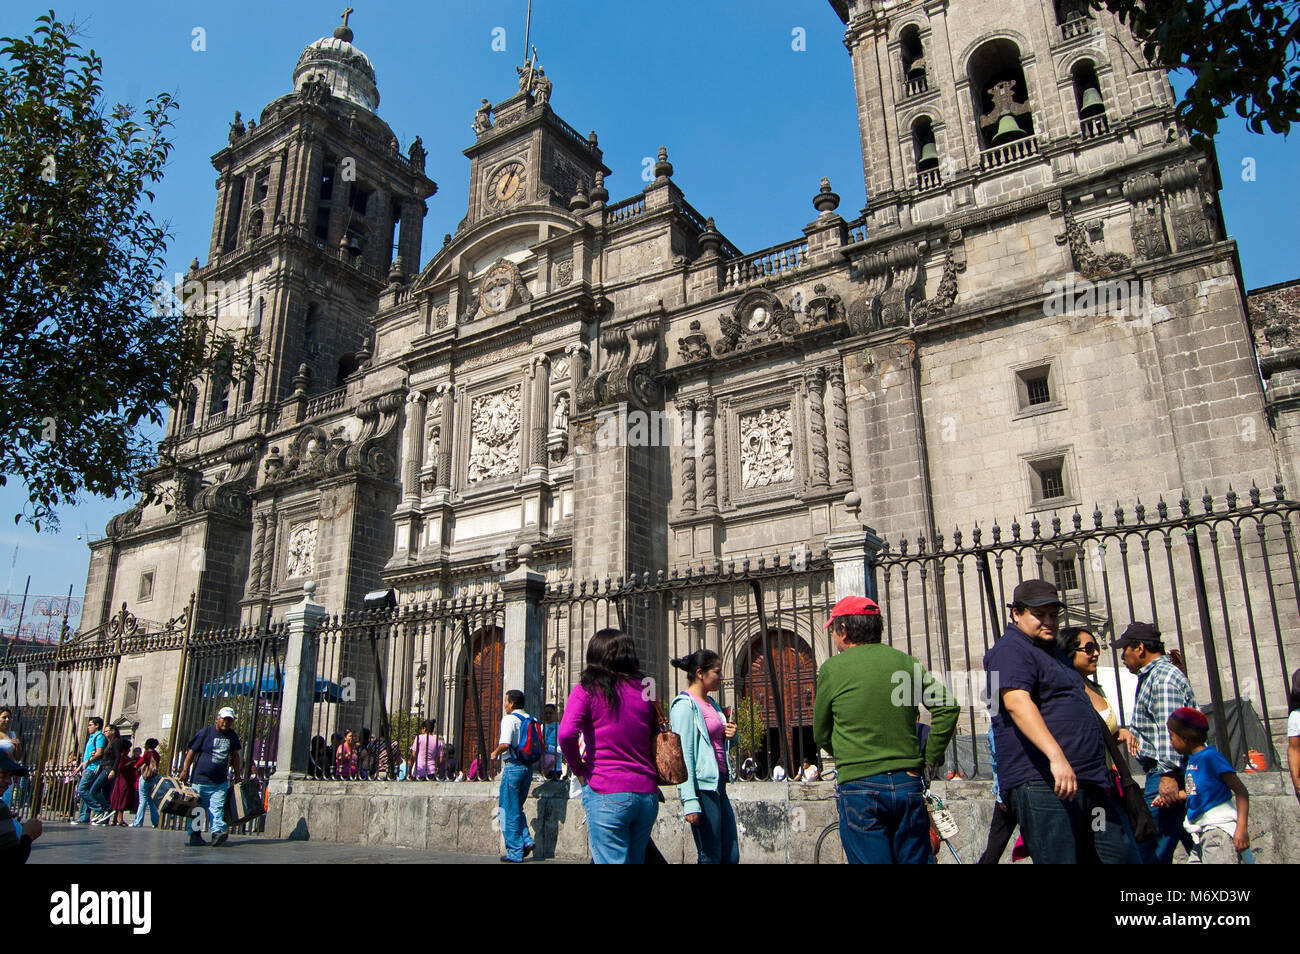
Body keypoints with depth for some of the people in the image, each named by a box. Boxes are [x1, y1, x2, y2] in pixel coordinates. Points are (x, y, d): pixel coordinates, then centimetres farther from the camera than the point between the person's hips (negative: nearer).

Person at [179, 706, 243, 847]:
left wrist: (237, 774, 19)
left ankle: (217, 831, -18)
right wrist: (185, 771, -5)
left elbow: (235, 755, 20)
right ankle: (194, 835, 15)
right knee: (198, 809, 5)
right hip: (201, 780, -3)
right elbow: (191, 752, -1)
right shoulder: (205, 732, -3)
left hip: (221, 782, 3)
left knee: (217, 808, -9)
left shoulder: (232, 735, 10)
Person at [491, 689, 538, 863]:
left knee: (509, 810, 2)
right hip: (528, 767, 7)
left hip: (513, 766, -7)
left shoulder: (509, 719, -10)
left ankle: (515, 852, 6)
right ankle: (526, 841, 7)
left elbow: (505, 744, -23)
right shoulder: (531, 720, 12)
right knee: (517, 808, 20)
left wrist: (495, 753, -5)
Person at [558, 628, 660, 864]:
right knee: (636, 860, 19)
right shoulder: (643, 690, 8)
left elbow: (566, 734, -16)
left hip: (606, 794, -4)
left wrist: (578, 770, -2)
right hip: (647, 793, 5)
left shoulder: (587, 688, -3)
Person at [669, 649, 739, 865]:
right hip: (702, 786, -9)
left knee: (731, 856, 10)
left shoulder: (711, 704, 17)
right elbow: (684, 754, -15)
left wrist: (730, 735, 6)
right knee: (711, 857, -3)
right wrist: (690, 801, -20)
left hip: (719, 784, 9)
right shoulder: (685, 705, -9)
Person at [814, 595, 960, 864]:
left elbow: (821, 736, 5)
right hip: (908, 784, 4)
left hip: (859, 786, -4)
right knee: (916, 860, 15)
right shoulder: (906, 663, 6)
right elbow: (948, 708, -1)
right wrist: (928, 760, 5)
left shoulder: (832, 669, -4)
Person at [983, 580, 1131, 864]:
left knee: (1117, 853, 11)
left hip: (1087, 782, 10)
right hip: (1042, 784, -10)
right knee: (1061, 859, -10)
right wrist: (1056, 756, -35)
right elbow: (1017, 702, -26)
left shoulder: (1050, 650, 24)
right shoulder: (1012, 650, -9)